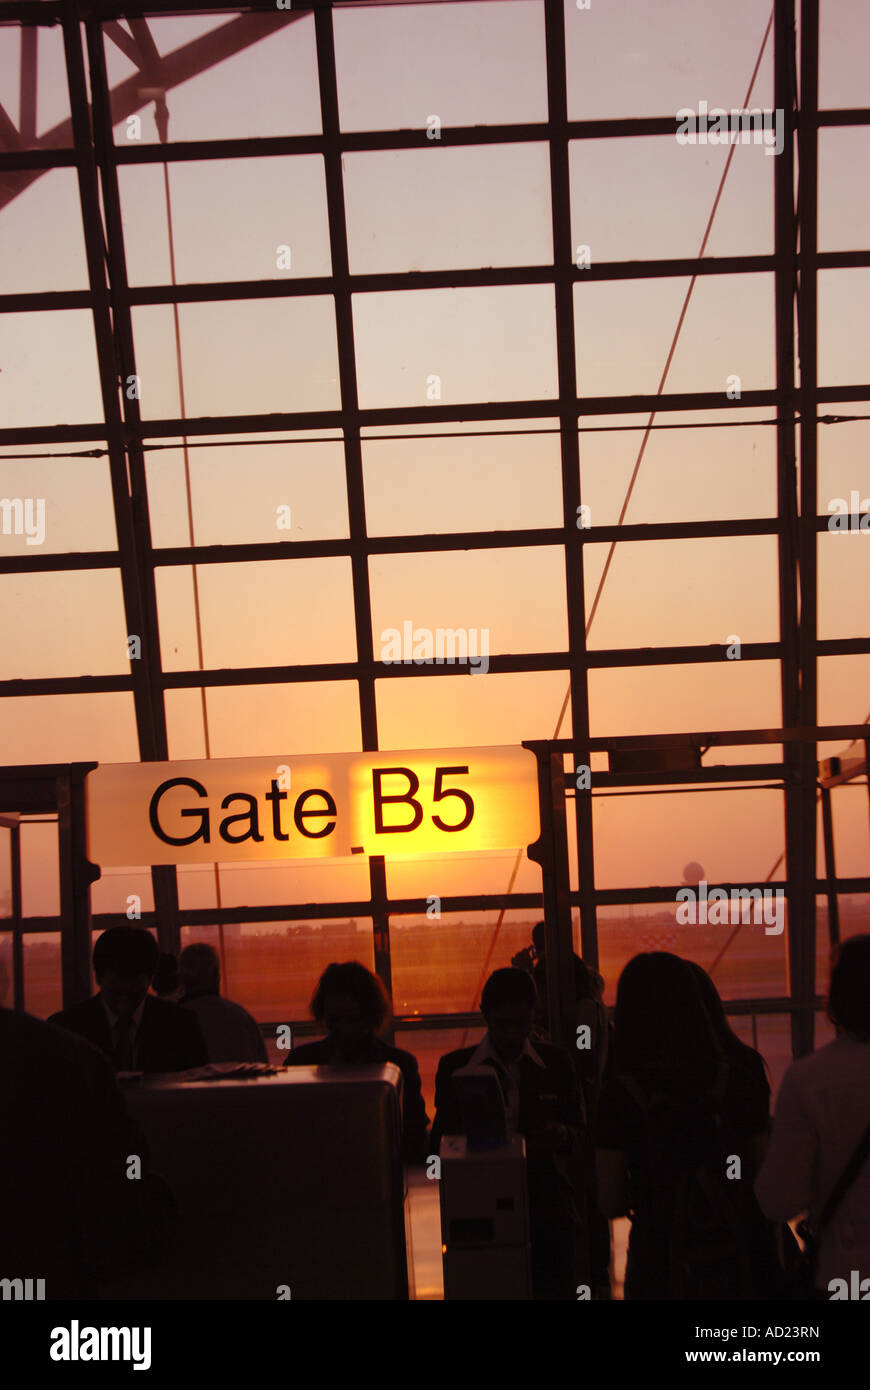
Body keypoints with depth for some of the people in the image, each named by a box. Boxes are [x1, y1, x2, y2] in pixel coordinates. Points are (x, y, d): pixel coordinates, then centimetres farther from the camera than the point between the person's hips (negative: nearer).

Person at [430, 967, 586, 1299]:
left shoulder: (556, 1063, 7)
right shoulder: (456, 1067, 3)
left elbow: (579, 1133, 11)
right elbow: (439, 1144, 6)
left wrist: (562, 1135, -11)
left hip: (549, 1213, 1)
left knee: (558, 1289, -3)